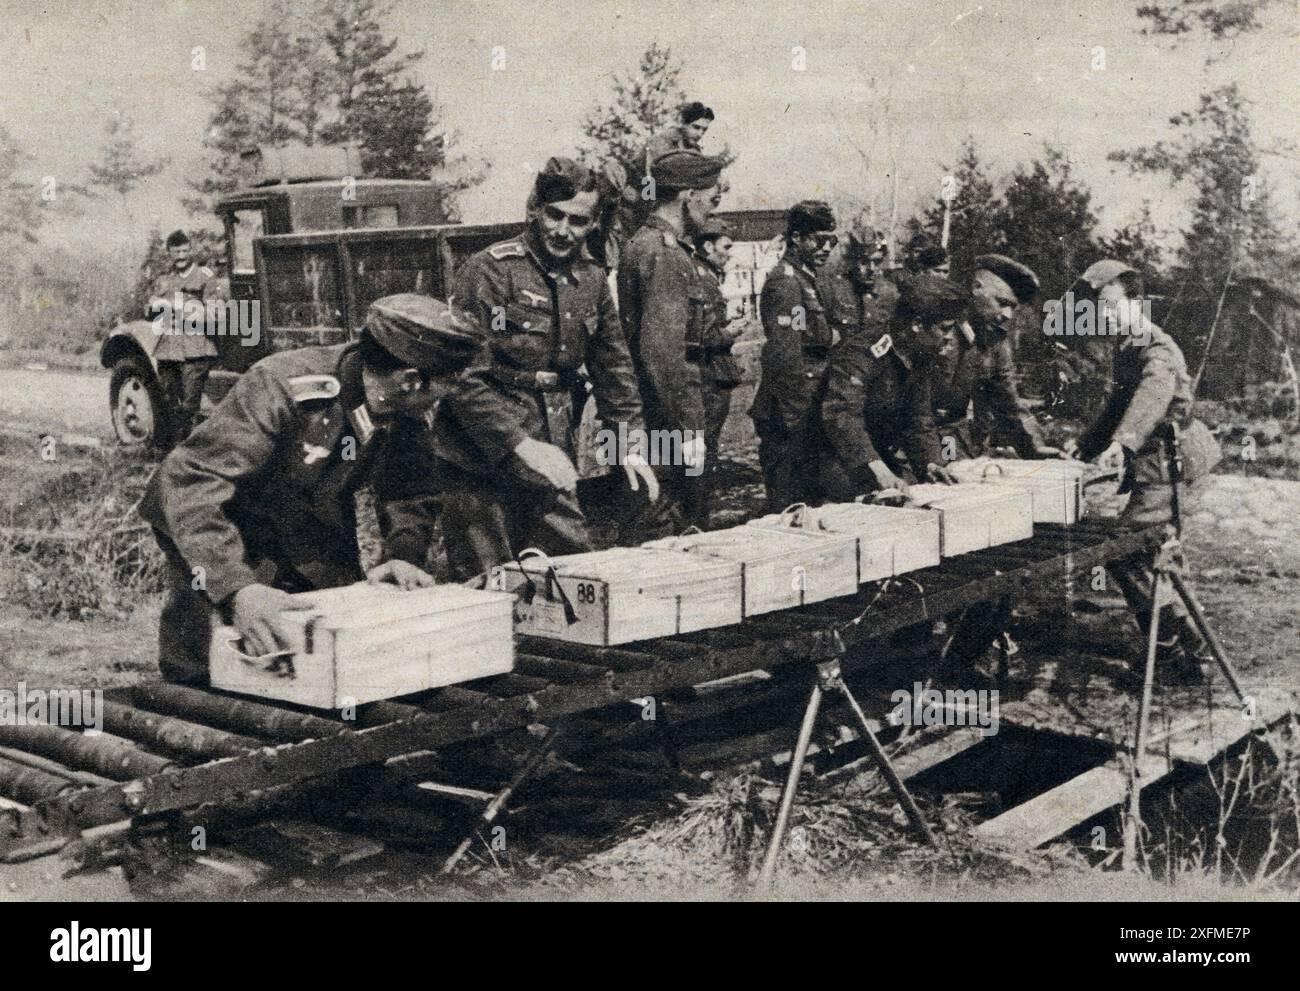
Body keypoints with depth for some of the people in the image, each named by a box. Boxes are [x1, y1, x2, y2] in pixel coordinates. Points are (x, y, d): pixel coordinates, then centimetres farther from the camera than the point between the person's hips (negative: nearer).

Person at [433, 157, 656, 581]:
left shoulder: (592, 280, 10)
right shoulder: (488, 271, -12)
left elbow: (613, 367, 19)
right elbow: (465, 378, -18)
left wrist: (629, 445, 11)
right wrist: (522, 444, -22)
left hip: (551, 465, 6)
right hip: (481, 467, -6)